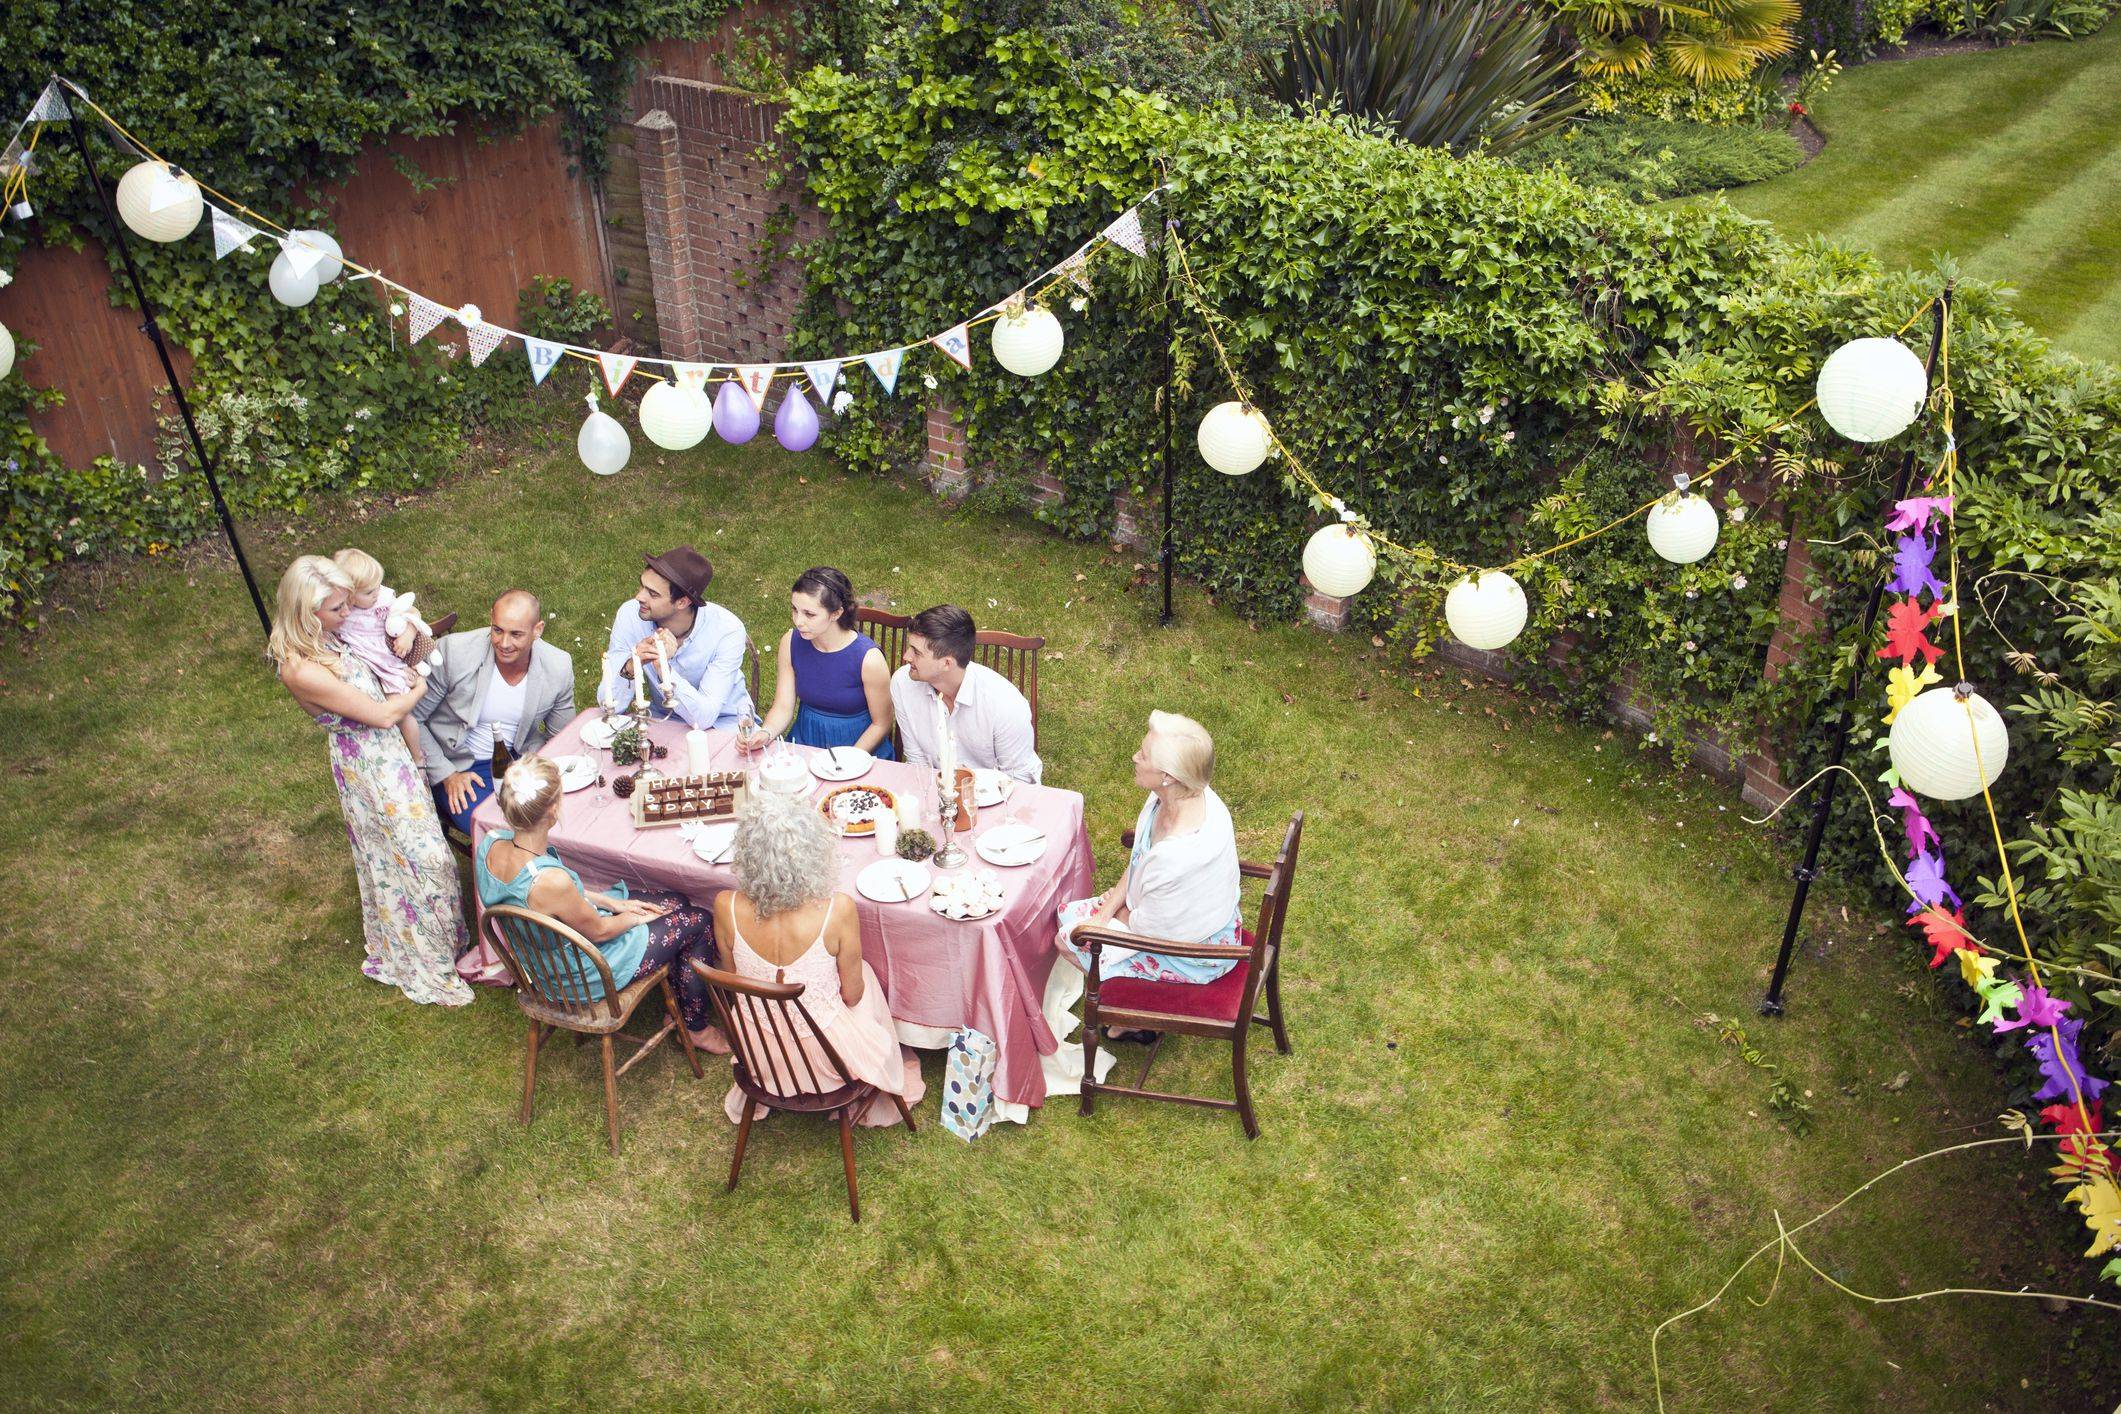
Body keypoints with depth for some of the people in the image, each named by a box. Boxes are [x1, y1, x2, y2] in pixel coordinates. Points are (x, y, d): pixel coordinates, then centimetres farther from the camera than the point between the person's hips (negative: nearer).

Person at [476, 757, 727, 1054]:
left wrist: (609, 902, 3)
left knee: (676, 903, 18)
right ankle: (697, 1028, 26)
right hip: (581, 977, -8)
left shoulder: (491, 843, -18)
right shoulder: (550, 881, -41)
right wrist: (637, 917, -2)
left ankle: (677, 1003, 38)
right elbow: (598, 931, -21)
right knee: (700, 922, 5)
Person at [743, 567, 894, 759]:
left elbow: (881, 724, -8)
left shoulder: (868, 658, -19)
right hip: (805, 741, 4)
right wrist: (764, 734, -20)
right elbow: (783, 707, 0)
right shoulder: (791, 642, -6)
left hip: (859, 746, -4)